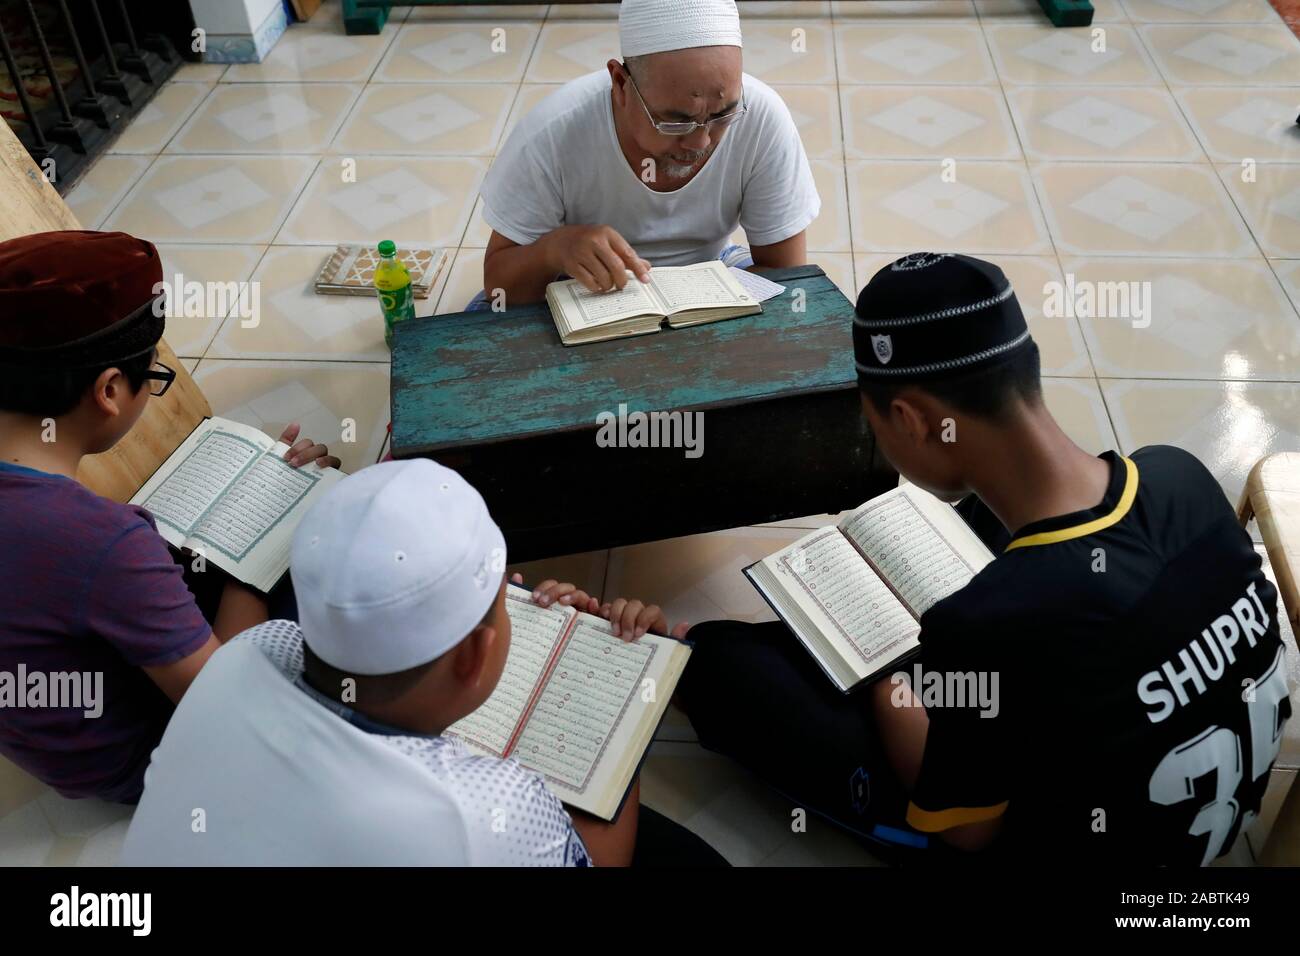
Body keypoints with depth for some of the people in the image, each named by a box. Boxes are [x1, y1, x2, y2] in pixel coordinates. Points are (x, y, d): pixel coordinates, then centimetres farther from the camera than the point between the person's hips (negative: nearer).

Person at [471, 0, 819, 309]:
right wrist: (554, 248, -37)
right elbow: (498, 281, -16)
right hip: (583, 294, 0)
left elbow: (783, 273, -15)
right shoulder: (551, 136, -26)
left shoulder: (763, 119, -24)